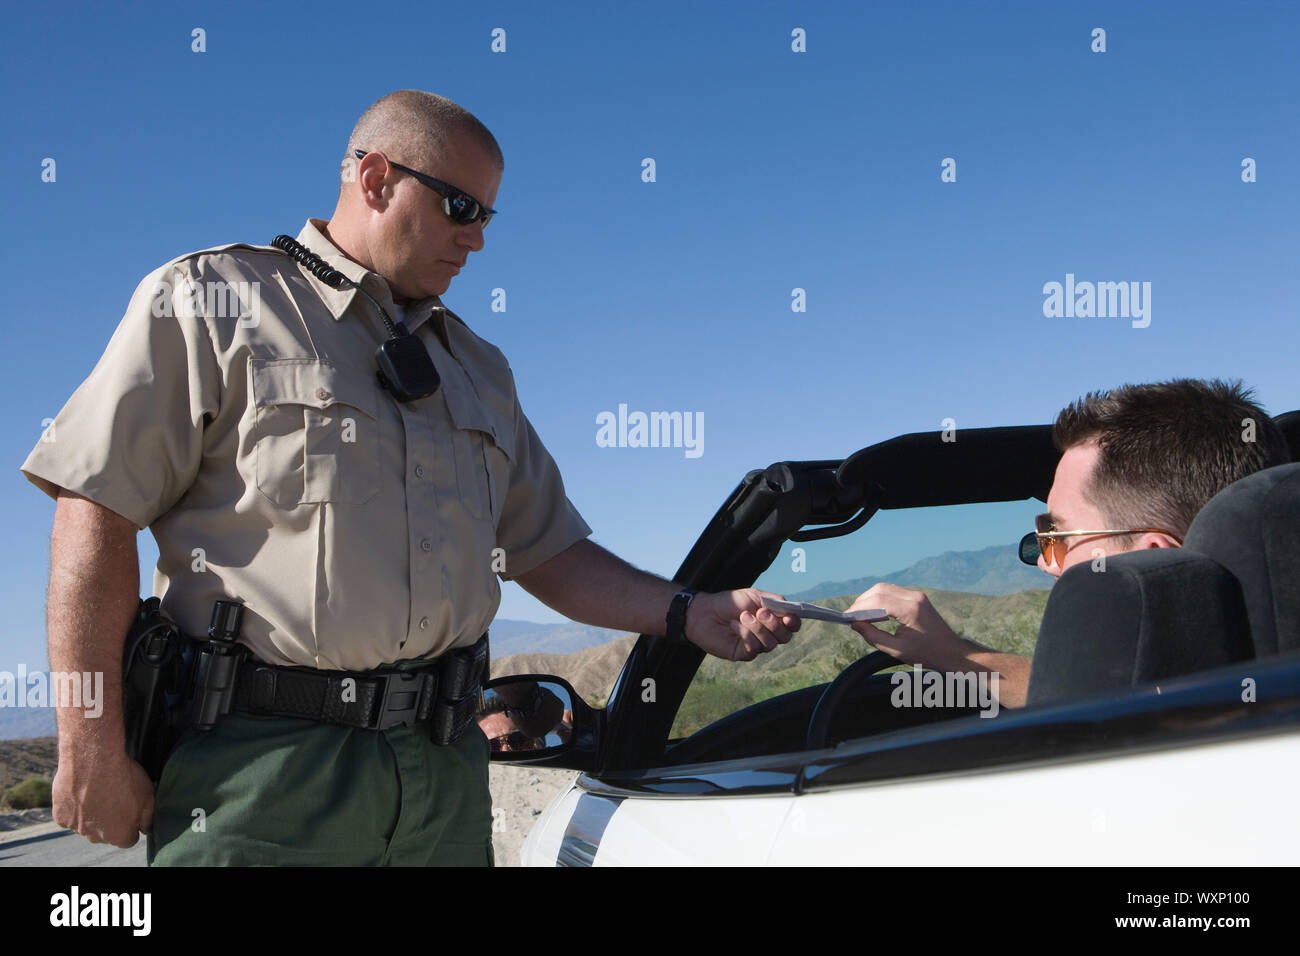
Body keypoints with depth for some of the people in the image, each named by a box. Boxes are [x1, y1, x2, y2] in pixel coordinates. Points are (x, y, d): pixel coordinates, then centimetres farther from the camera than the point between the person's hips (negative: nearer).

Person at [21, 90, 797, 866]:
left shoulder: (478, 367, 19)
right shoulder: (212, 300, 2)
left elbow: (549, 552, 20)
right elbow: (97, 511, -5)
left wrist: (690, 614, 7)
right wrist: (91, 746, -10)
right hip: (260, 768, -5)